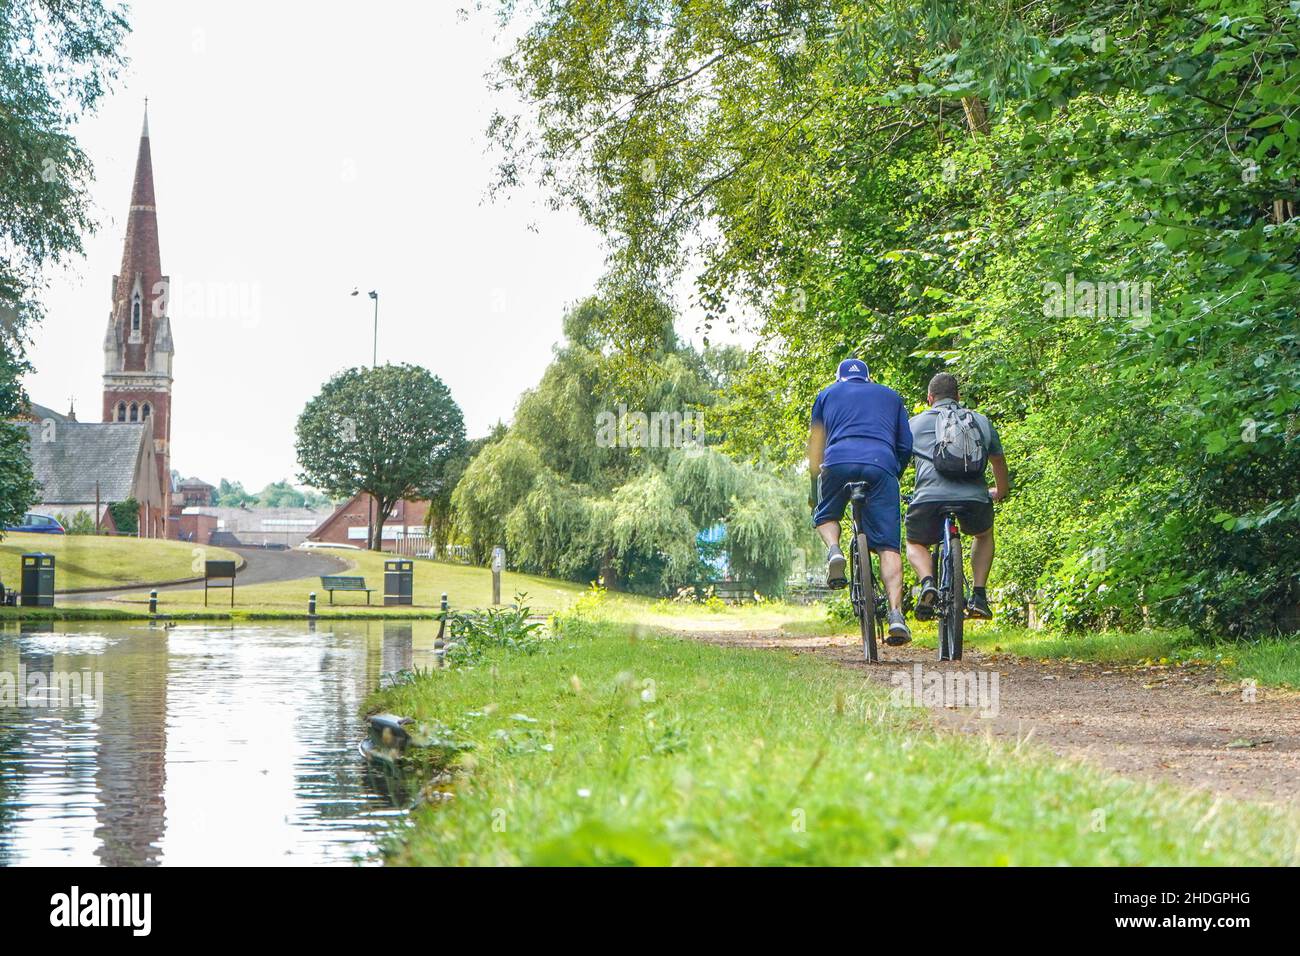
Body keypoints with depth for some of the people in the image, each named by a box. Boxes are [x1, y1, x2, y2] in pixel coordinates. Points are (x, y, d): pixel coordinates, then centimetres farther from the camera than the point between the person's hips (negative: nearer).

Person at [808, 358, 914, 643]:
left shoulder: (828, 394, 28)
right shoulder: (891, 396, 31)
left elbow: (814, 443, 26)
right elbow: (906, 446, 25)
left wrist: (817, 474, 38)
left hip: (838, 461, 0)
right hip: (881, 464, 0)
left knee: (826, 516, 27)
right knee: (889, 546, -2)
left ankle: (834, 550, -6)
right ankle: (896, 615, -18)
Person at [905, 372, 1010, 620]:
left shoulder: (915, 423, 23)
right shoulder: (980, 421, 26)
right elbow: (999, 463, 40)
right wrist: (1000, 493, 60)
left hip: (929, 496, -1)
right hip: (974, 496, 1)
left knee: (915, 544, 28)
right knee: (984, 535, 34)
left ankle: (927, 583, -4)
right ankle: (979, 596, 18)